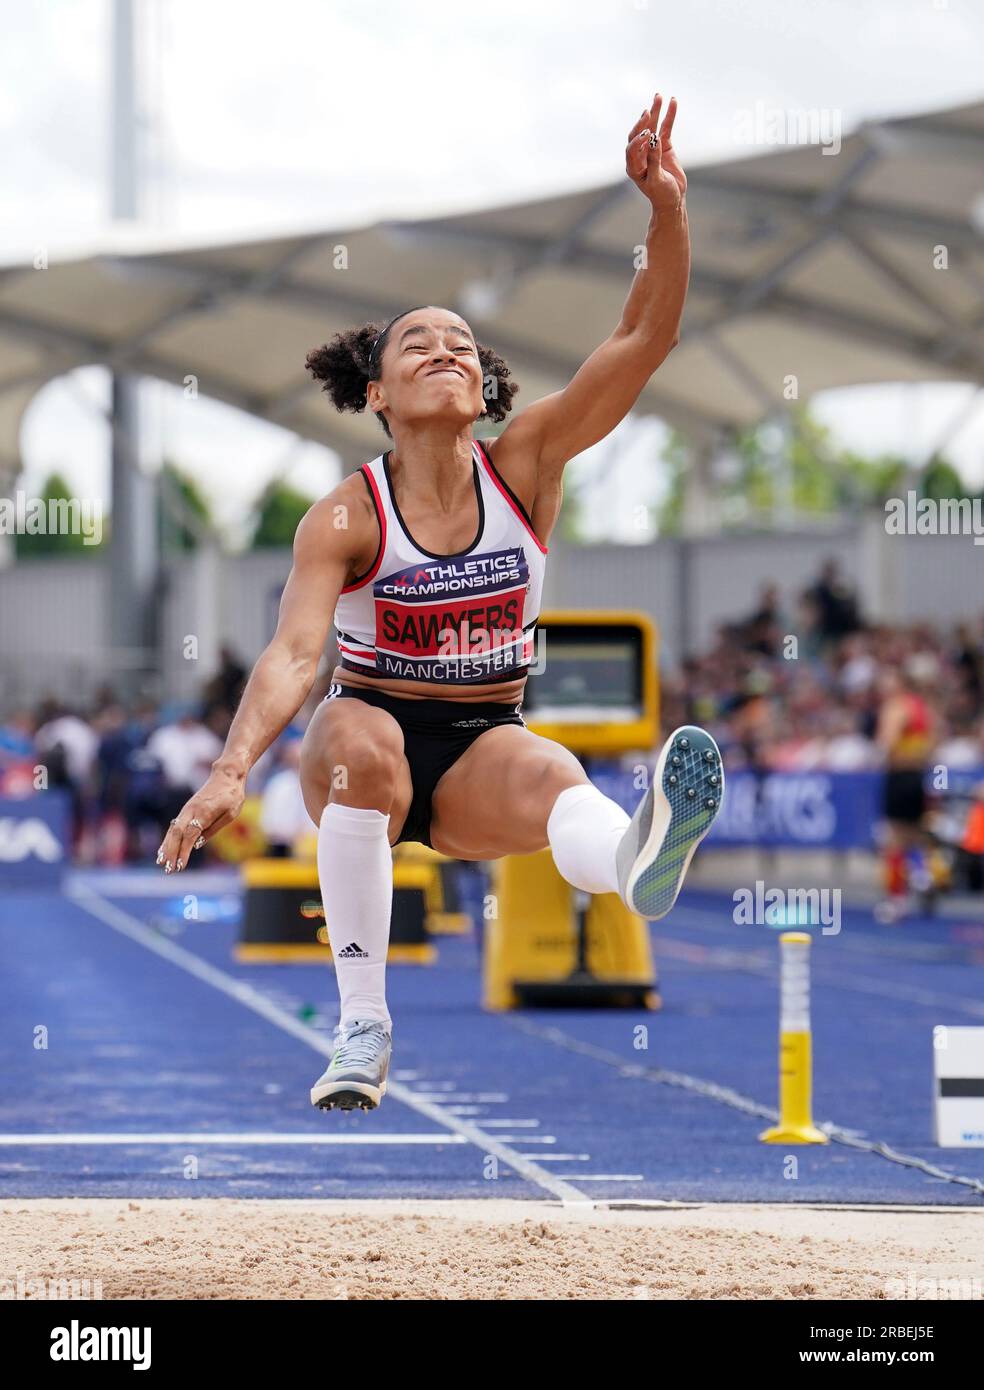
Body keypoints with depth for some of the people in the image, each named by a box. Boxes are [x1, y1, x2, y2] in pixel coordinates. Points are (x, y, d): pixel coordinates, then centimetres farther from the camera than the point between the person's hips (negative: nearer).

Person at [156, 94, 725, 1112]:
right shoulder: (345, 520, -11)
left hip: (481, 752, 1)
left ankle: (637, 861, -76)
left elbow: (647, 337, -12)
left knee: (550, 776, -35)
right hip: (370, 746, -1)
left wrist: (666, 209, -27)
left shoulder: (525, 466, -5)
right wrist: (232, 770, -42)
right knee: (356, 732, -37)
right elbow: (294, 653, -24)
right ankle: (362, 1027, -34)